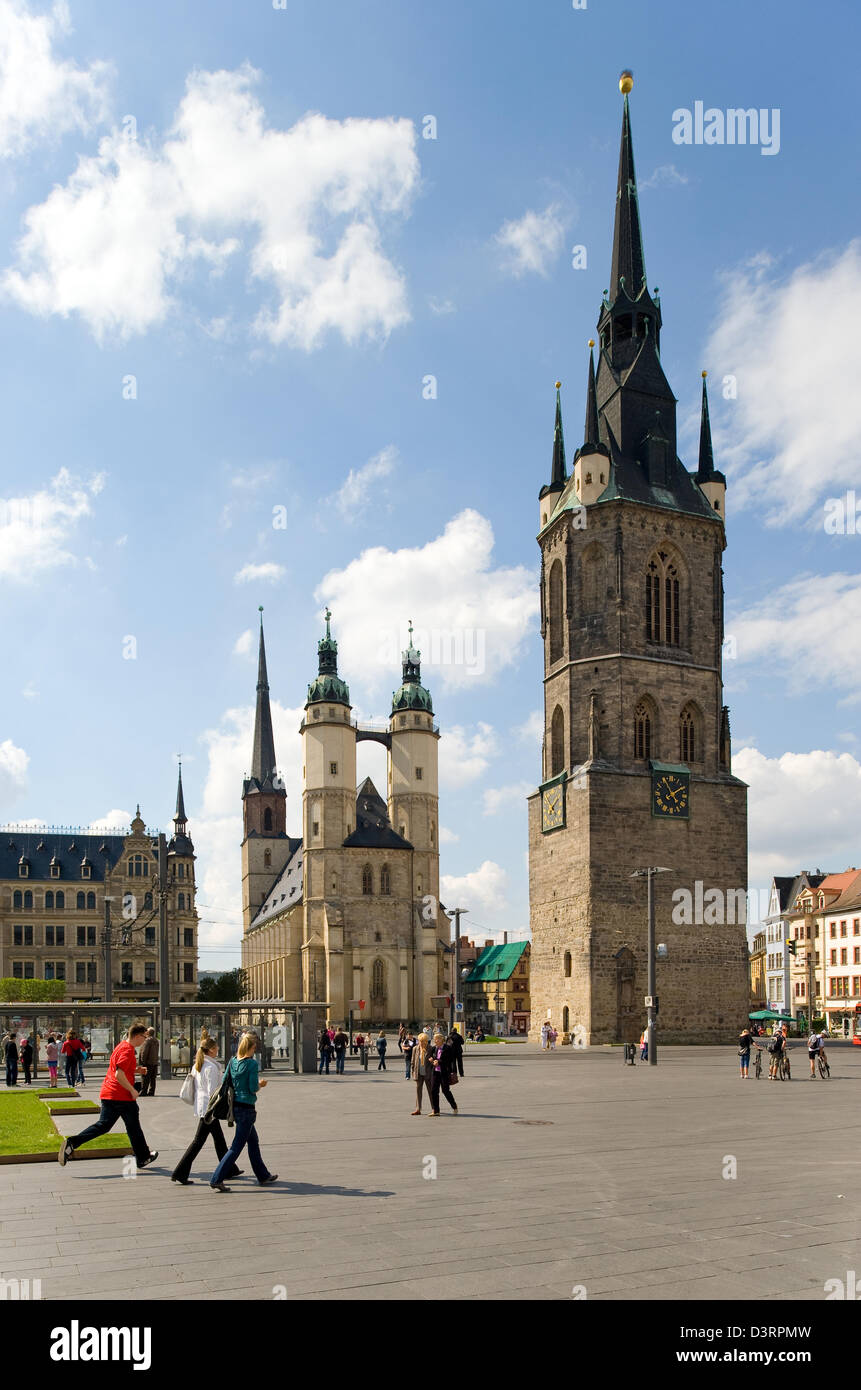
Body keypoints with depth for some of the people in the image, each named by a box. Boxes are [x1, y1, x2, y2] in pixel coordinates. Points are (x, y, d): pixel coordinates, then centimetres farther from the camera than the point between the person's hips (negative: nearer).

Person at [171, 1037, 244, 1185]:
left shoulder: (196, 1065, 9)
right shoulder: (211, 1067, -18)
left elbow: (194, 1085, 15)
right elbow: (213, 1091, -19)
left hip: (200, 1105, 10)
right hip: (208, 1108, -10)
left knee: (219, 1138, 17)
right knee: (199, 1140, -5)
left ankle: (229, 1170, 27)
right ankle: (180, 1172, -3)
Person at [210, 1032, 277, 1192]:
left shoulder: (232, 1061, 3)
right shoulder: (252, 1063, -17)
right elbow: (253, 1088, -18)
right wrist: (261, 1083, 2)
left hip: (235, 1106, 8)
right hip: (247, 1107, -8)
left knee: (253, 1141, 20)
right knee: (237, 1146, -1)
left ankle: (263, 1176, 31)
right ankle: (216, 1179, -4)